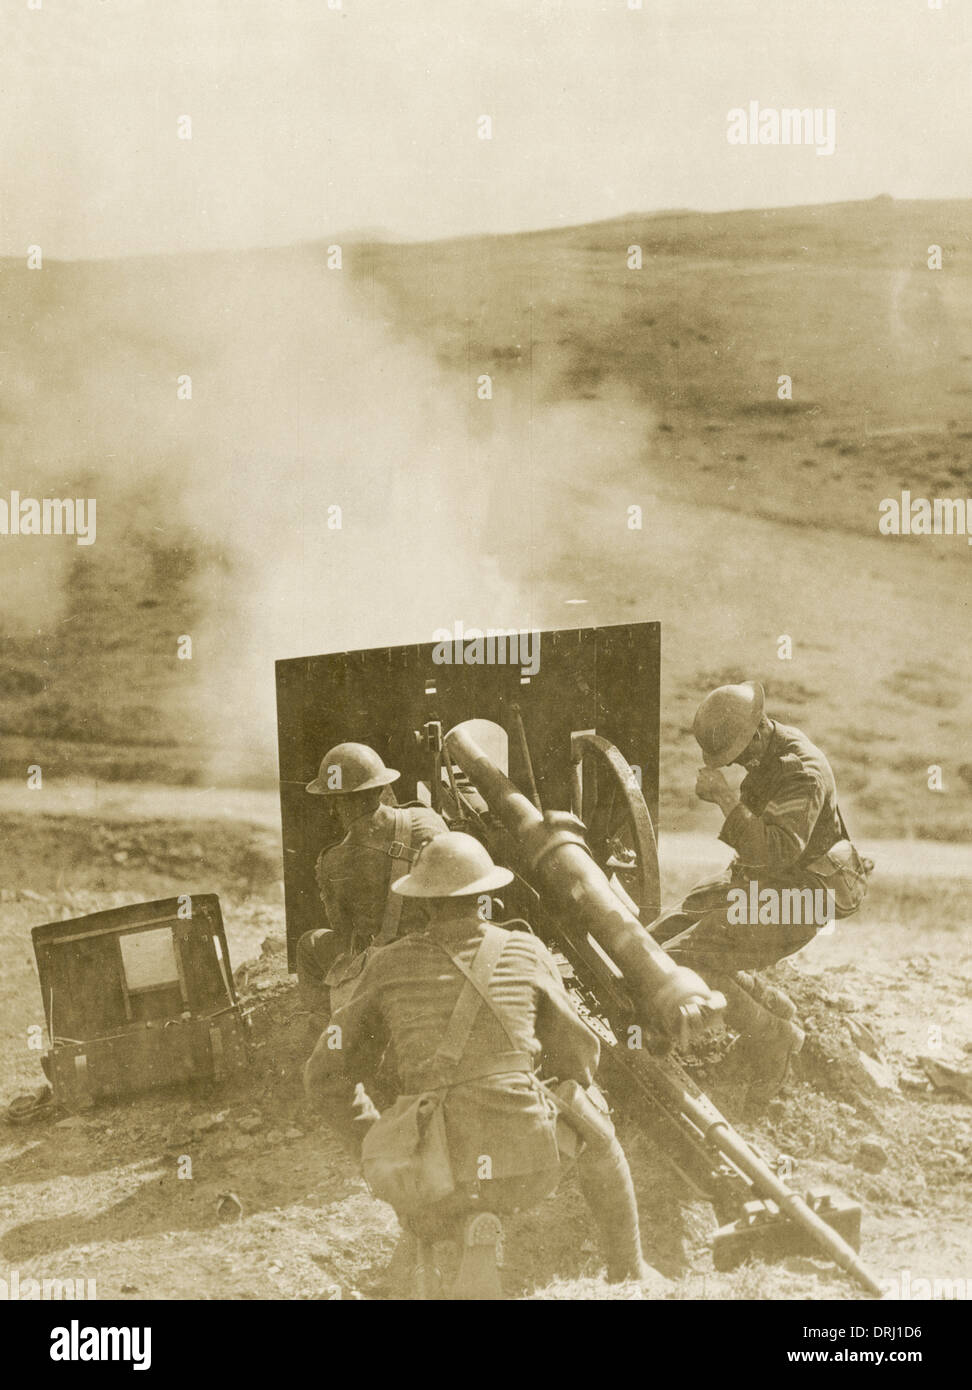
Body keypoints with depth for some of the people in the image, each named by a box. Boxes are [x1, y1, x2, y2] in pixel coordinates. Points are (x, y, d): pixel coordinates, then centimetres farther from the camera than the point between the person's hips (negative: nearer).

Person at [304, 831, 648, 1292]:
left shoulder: (389, 967, 8)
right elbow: (578, 1057, 17)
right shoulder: (527, 952, 7)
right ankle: (627, 1270, 38)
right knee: (595, 1131, 32)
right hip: (525, 1168, -1)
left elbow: (327, 1073, 10)